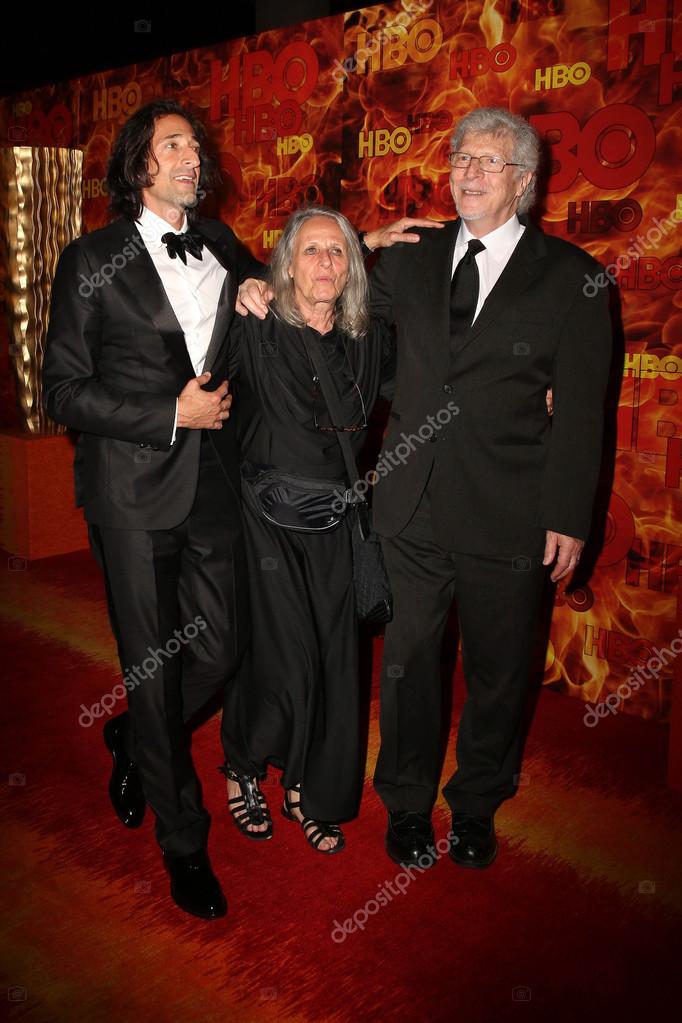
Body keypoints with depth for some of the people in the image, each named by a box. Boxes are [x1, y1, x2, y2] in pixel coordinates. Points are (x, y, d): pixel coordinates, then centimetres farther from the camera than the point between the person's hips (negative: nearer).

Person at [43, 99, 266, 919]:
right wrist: (172, 414, -13)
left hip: (212, 483, 5)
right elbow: (65, 392, -5)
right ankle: (182, 842, 23)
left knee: (221, 649, 7)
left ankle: (132, 742, 40)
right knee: (154, 668, 4)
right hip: (133, 491, -4)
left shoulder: (220, 246, 11)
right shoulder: (91, 260, -2)